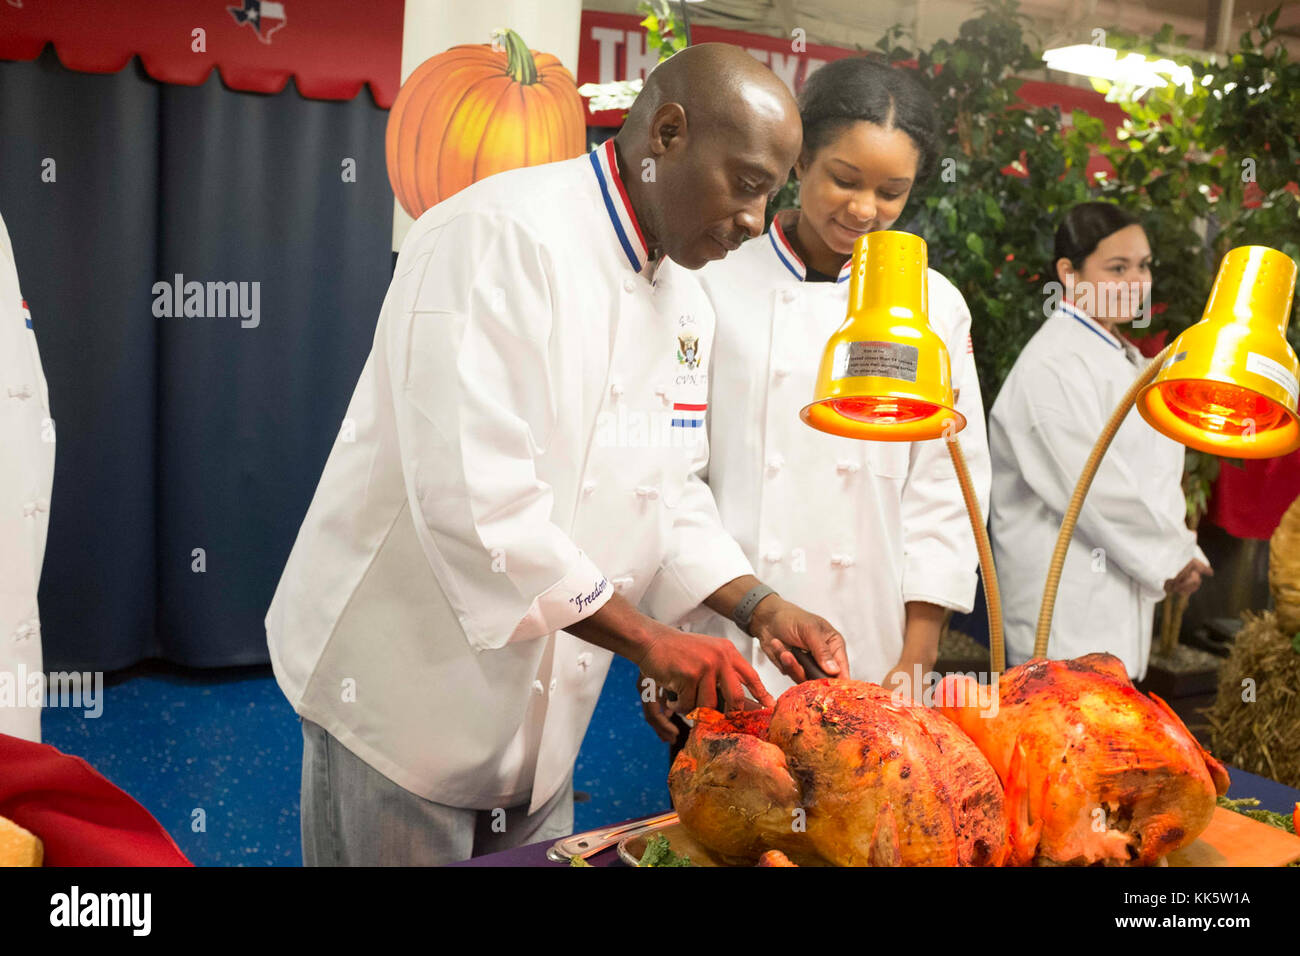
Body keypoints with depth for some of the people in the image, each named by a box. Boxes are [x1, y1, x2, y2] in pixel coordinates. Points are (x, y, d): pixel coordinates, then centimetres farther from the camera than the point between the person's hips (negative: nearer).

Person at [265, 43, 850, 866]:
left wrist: (762, 607, -2)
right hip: (405, 697, -7)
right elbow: (473, 498, -29)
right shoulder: (503, 238, -21)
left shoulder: (684, 304, 6)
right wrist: (648, 638, -24)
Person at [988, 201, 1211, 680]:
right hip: (1068, 601, -9)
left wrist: (1177, 547, 1)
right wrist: (1173, 555, -8)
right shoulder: (1053, 365, -17)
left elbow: (1155, 470, 15)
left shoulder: (1126, 358, 15)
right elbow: (1095, 487, -20)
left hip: (1120, 589, 9)